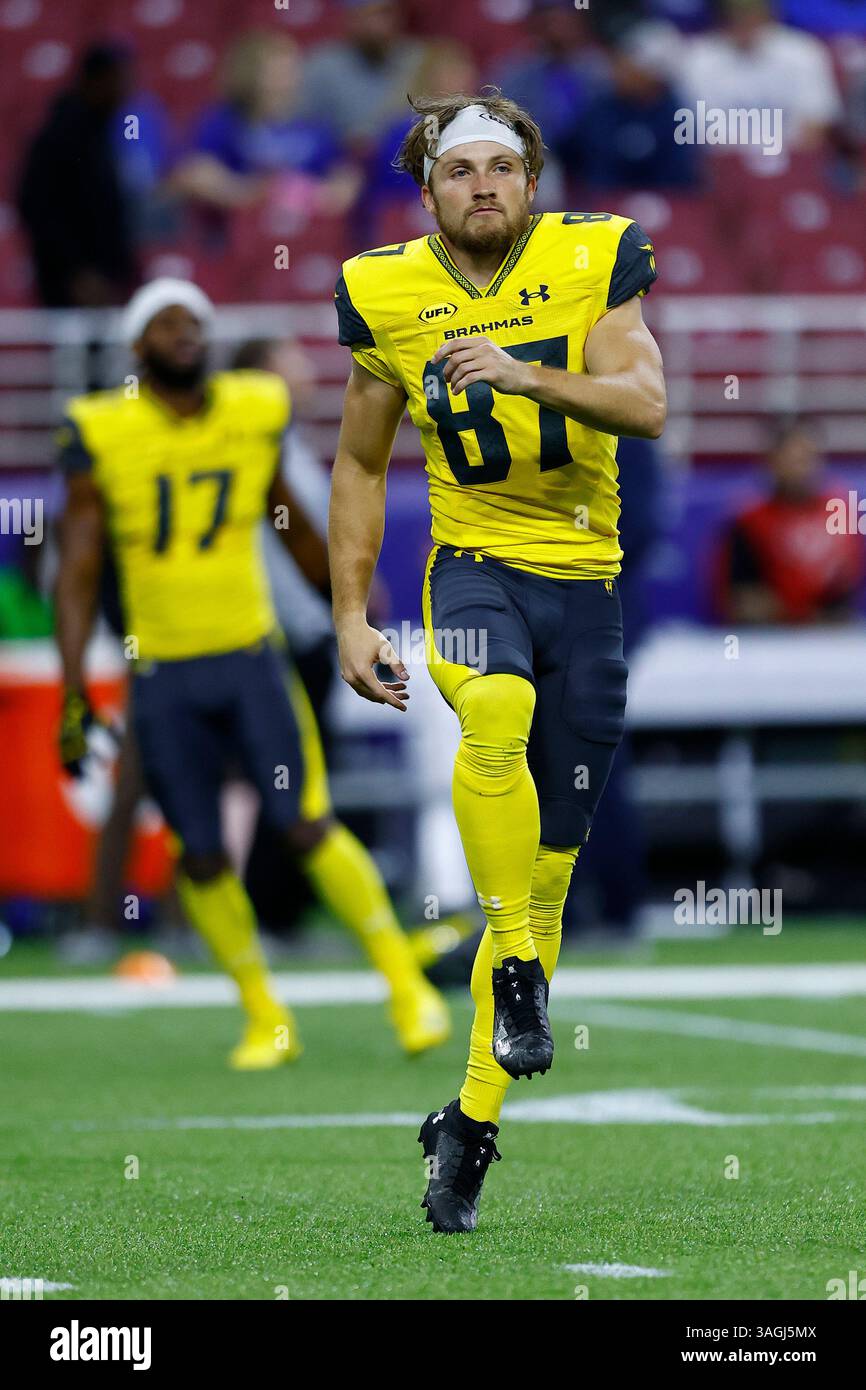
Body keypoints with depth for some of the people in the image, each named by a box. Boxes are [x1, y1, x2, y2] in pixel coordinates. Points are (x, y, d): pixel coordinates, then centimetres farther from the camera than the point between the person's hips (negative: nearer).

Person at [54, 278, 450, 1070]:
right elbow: (78, 573, -6)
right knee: (200, 855, 2)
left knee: (307, 826, -8)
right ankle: (266, 1017, 17)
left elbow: (292, 522, 16)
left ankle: (407, 986, 4)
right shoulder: (104, 436, -7)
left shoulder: (253, 413, 0)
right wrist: (74, 697, -11)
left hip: (250, 656, 0)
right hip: (163, 675, 0)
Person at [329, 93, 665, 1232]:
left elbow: (646, 405, -16)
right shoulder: (388, 296, 0)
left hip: (586, 581, 1)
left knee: (547, 871, 4)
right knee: (497, 710, -38)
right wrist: (350, 617, 6)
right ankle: (517, 971, -25)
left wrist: (527, 374, -32)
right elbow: (361, 465, 11)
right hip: (473, 568, -1)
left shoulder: (593, 261, -4)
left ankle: (472, 1121, 13)